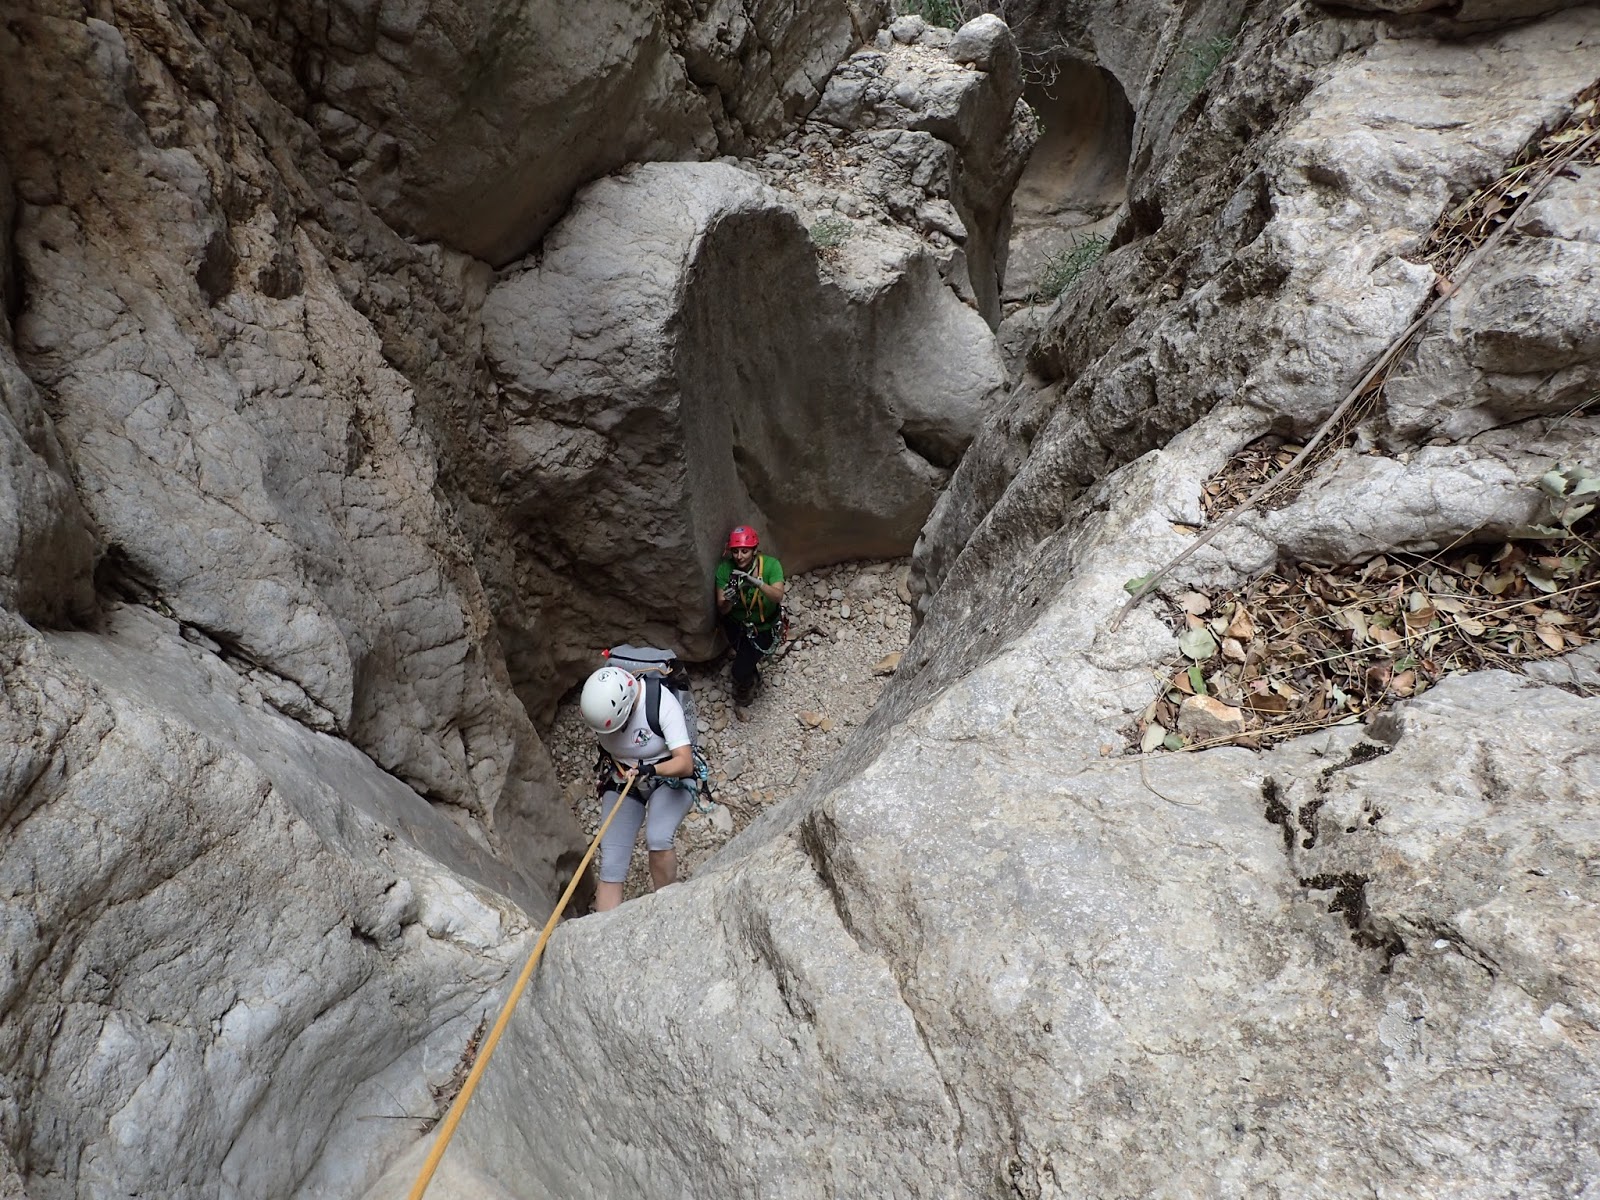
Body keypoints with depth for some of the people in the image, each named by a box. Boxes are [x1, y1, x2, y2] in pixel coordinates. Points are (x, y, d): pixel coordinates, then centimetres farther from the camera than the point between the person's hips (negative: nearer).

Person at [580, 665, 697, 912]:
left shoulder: (662, 703, -29)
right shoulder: (598, 702, -17)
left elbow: (685, 763, -34)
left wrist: (651, 770, -47)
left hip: (670, 777, -3)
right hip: (621, 781, 4)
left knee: (657, 839, -30)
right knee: (610, 868, -10)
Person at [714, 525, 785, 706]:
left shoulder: (771, 565, -22)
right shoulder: (724, 569, -18)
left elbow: (778, 597, -36)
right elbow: (722, 610, -16)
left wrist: (757, 582, -53)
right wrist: (729, 601, -40)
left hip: (764, 628, -2)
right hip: (736, 624, 3)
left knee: (740, 672, -10)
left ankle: (746, 683, 27)